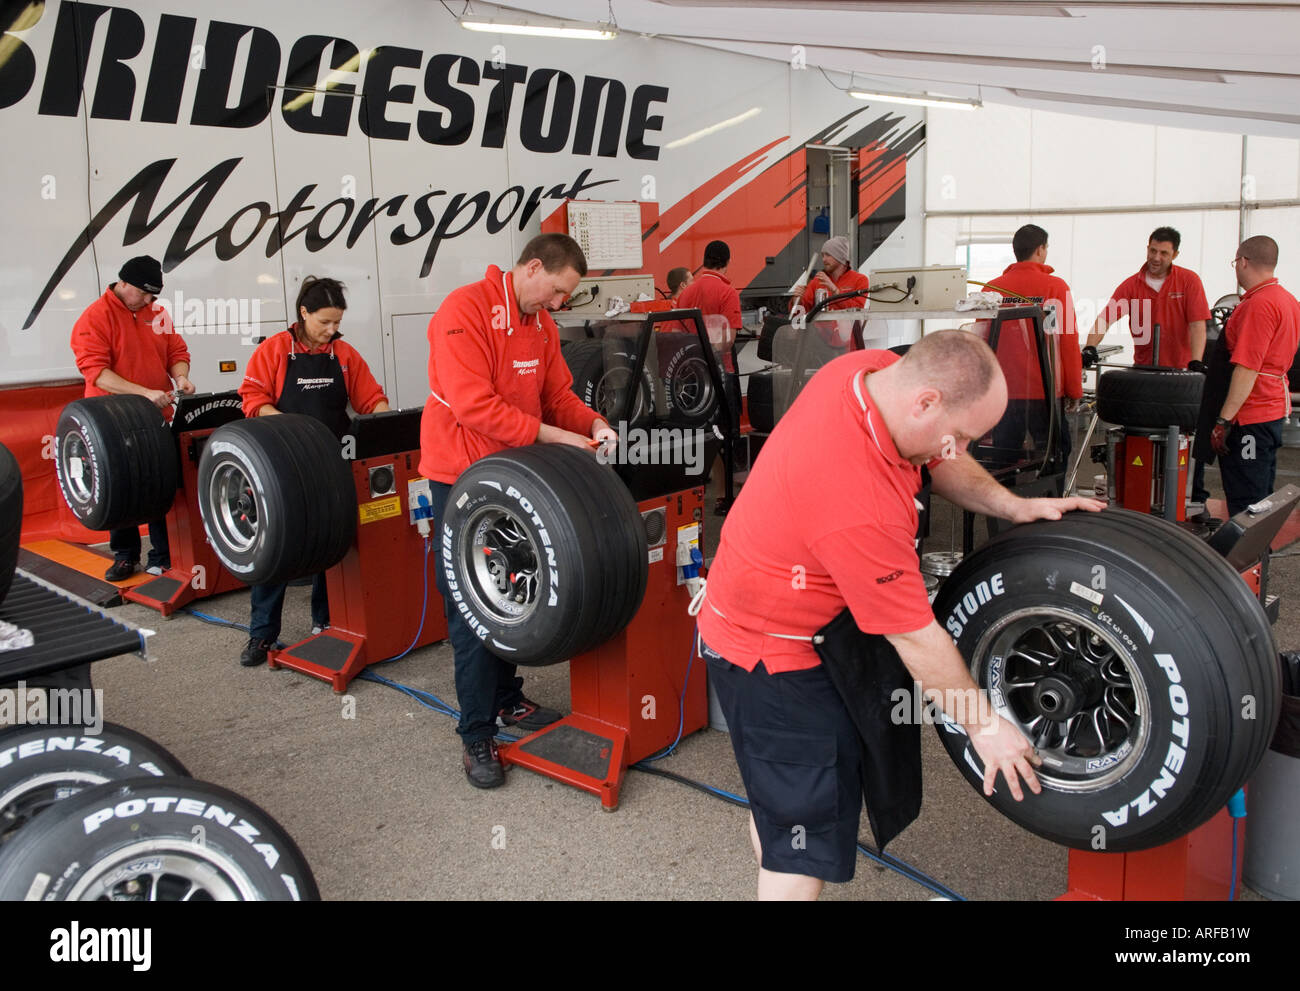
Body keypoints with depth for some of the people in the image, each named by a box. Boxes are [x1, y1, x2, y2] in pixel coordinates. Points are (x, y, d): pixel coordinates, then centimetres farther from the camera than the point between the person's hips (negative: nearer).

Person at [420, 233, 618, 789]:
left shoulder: (540, 321, 7)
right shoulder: (465, 311, -19)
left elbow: (558, 393, 11)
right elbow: (473, 405, -27)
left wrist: (592, 424, -9)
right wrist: (550, 436, -27)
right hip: (462, 476, -8)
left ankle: (506, 700, 33)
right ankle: (476, 736, 8)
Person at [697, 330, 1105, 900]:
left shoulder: (878, 370, -12)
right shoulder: (861, 506, -38)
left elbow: (940, 463, 8)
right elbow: (916, 638, -25)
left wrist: (1013, 506, -6)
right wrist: (984, 726, -12)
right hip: (770, 658, -10)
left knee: (780, 802, 26)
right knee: (808, 843, 1)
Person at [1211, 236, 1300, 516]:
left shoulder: (1259, 304, -19)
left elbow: (1247, 369, -23)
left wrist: (1224, 420, -22)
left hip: (1250, 418, -10)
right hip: (1275, 409, 10)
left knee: (1244, 502, -5)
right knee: (1262, 498, 17)